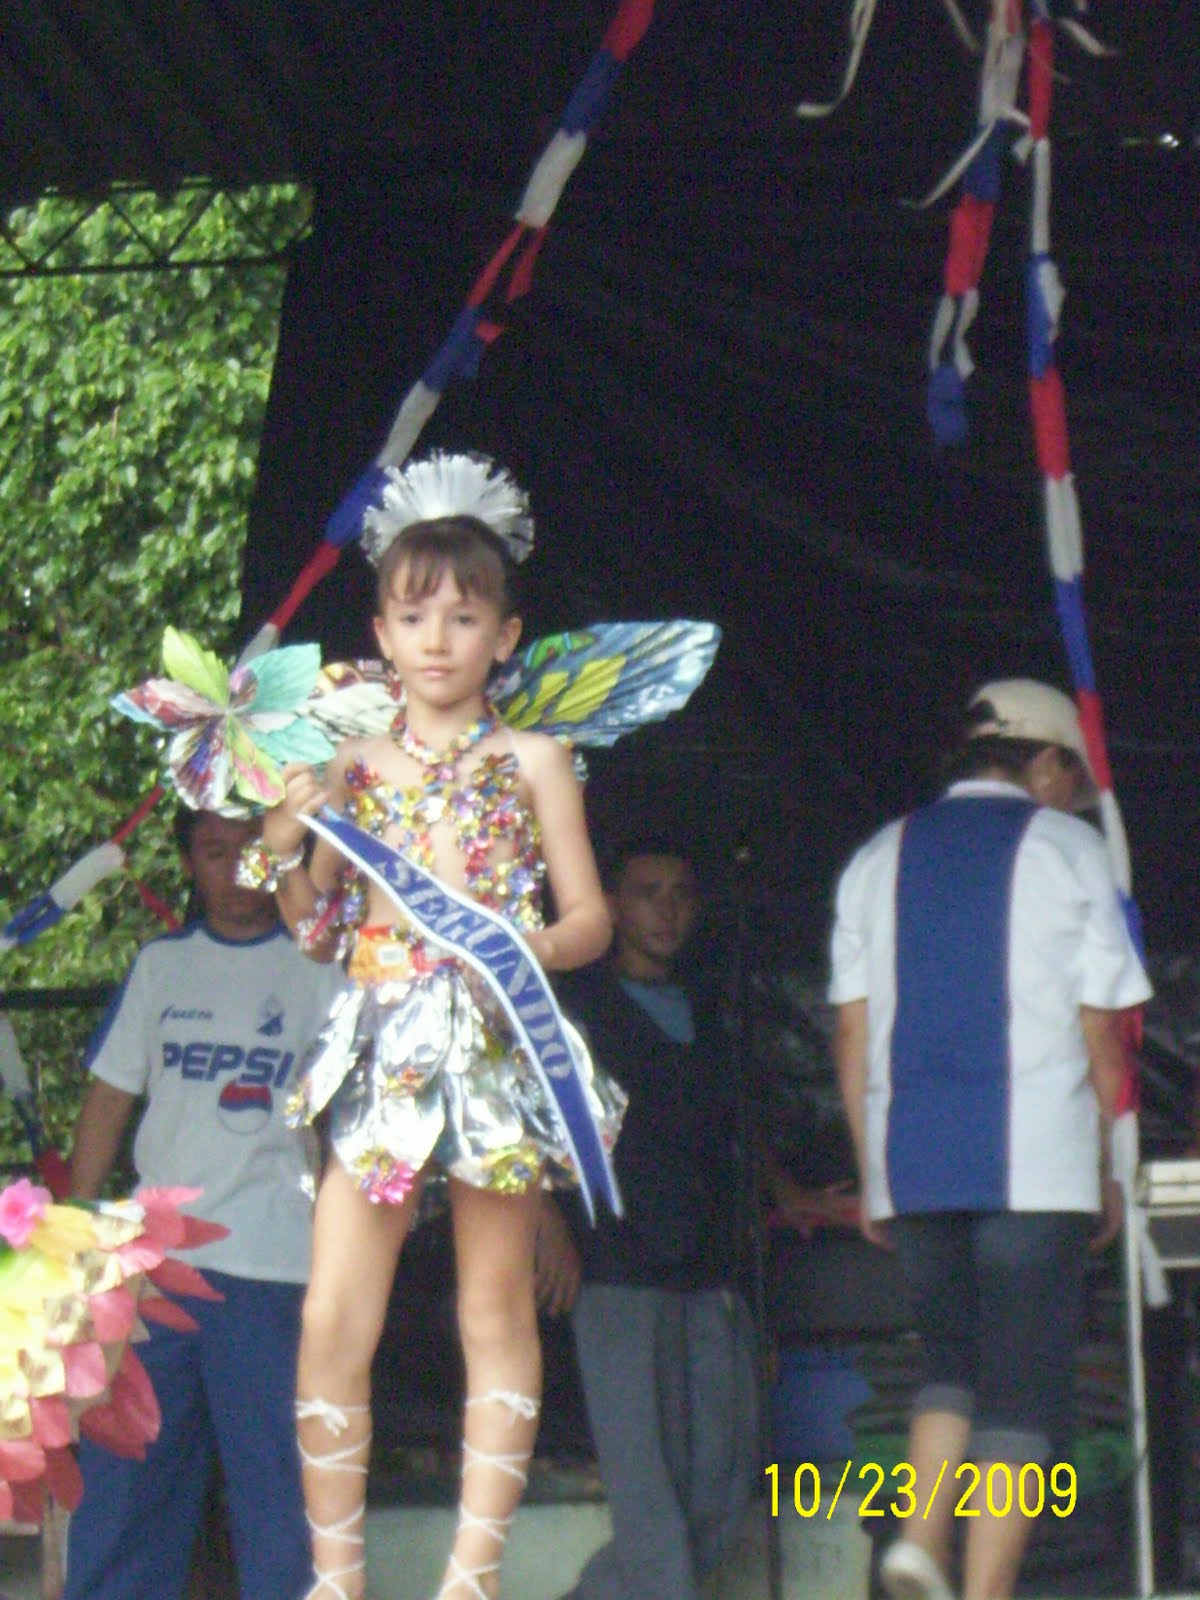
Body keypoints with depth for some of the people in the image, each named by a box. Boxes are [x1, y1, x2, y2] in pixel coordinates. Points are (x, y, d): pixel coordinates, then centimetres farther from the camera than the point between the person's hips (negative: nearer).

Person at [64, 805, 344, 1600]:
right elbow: (111, 1096, 14)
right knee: (121, 1477, 5)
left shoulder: (320, 969, 3)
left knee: (277, 1485, -2)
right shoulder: (162, 965, 12)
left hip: (272, 1265, -3)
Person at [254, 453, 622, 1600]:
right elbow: (315, 931, 13)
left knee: (495, 1310, 3)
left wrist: (520, 947, -16)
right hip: (381, 1052, 2)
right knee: (333, 1318, -6)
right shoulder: (350, 765, 10)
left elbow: (591, 918, 3)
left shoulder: (531, 761, 4)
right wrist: (287, 849, -5)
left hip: (496, 1050, -2)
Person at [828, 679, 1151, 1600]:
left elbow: (853, 1031, 12)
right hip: (1036, 1165, -4)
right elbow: (1101, 1030, 1)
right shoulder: (1065, 847, 4)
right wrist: (1110, 1170, 9)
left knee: (953, 1356, 17)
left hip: (910, 1165, 4)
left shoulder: (880, 858, 15)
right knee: (1025, 1385, -1)